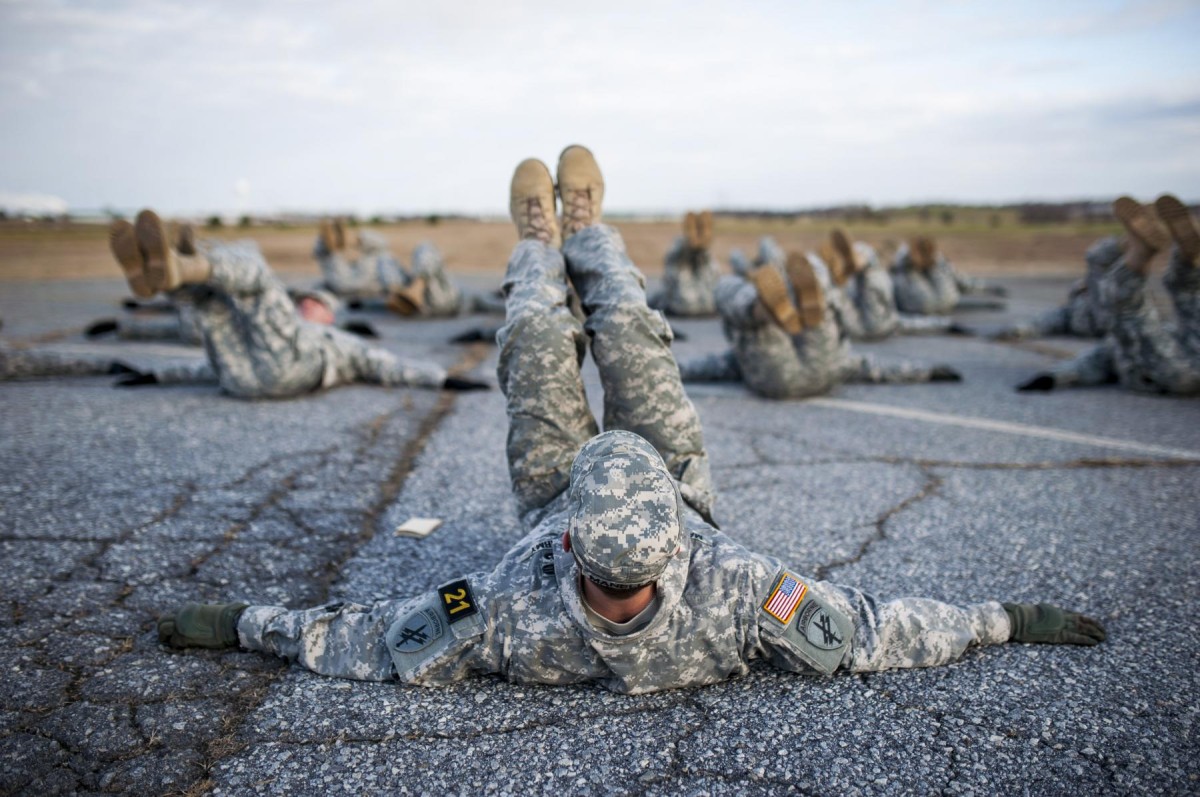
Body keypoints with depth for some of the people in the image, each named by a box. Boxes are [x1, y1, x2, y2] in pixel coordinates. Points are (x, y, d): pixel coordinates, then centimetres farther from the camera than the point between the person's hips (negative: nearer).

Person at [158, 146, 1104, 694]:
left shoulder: (513, 614, -45)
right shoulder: (737, 595, -45)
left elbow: (368, 638, -32)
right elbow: (874, 630, -31)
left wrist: (240, 622, -21)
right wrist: (1012, 618, -21)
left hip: (547, 514, 0)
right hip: (693, 508, 1)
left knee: (540, 341, 1)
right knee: (631, 334, 3)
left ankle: (542, 242, 40)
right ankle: (585, 228, 39)